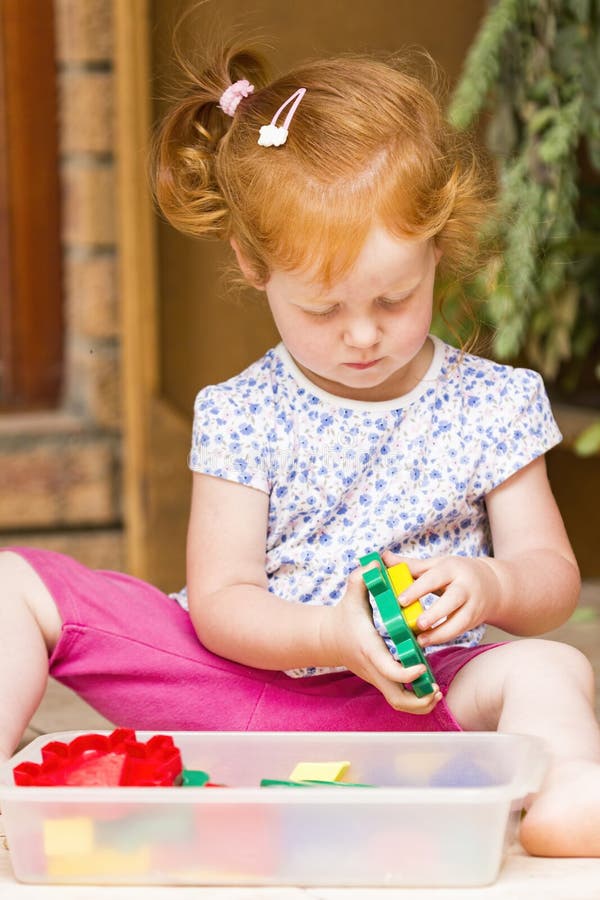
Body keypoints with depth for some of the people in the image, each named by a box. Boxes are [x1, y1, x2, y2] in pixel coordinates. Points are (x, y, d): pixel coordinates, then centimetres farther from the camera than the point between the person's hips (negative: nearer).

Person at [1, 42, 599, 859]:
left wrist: (489, 586, -24)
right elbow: (220, 603, -5)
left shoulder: (492, 404, -1)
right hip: (244, 672, 2)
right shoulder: (242, 417, -2)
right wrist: (333, 634, -25)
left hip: (402, 707, -1)